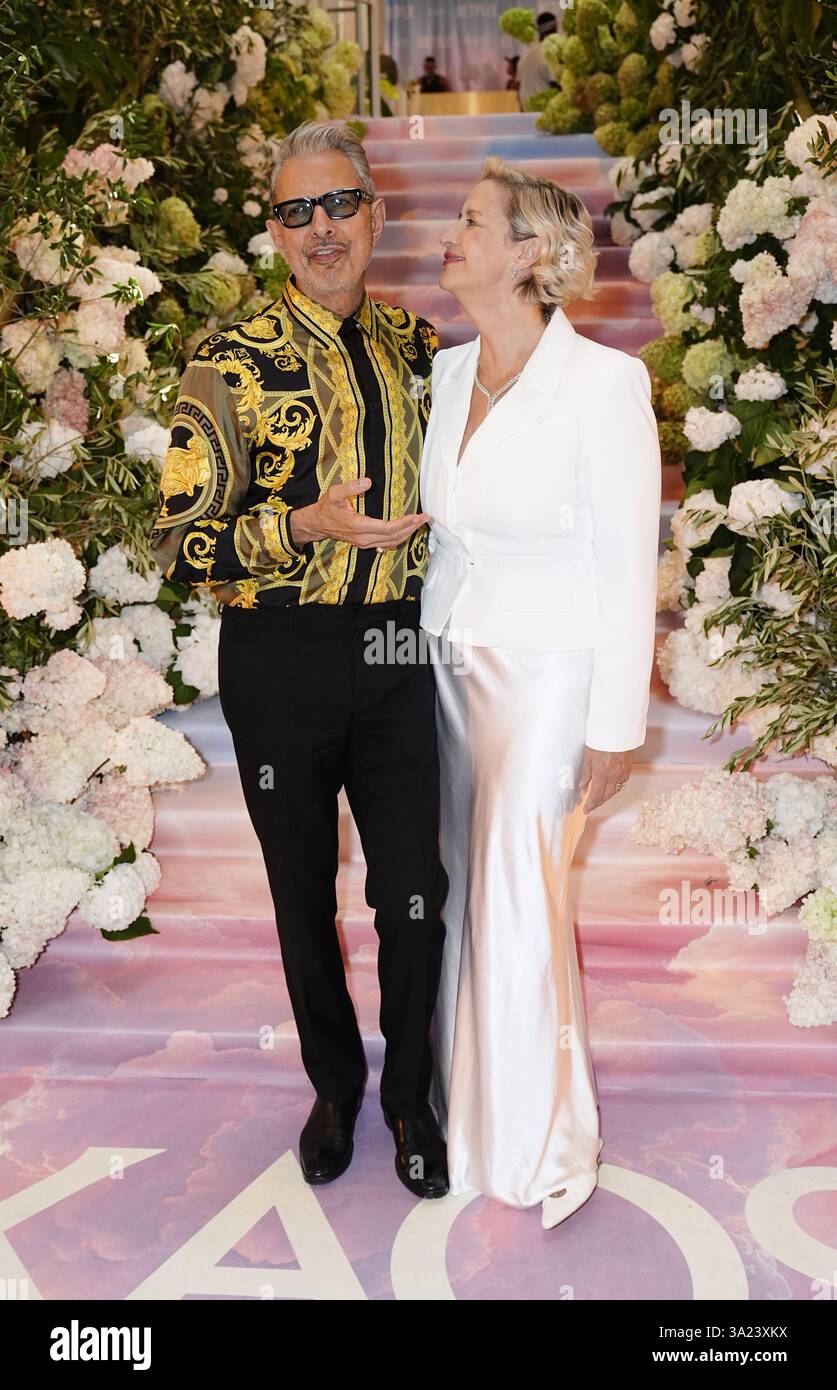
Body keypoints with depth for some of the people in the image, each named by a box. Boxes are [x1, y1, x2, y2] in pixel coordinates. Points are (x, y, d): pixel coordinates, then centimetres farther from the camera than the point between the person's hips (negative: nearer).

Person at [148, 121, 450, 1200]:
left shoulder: (415, 344, 7)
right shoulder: (234, 362, -7)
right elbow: (180, 544, -10)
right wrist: (306, 526, -24)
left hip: (398, 657, 3)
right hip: (280, 664, -2)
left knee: (415, 895, 7)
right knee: (305, 897, 14)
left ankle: (408, 1094, 32)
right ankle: (334, 1086, 39)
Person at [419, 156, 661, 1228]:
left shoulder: (606, 383, -14)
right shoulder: (447, 372, 5)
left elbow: (630, 569, -13)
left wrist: (615, 728, -13)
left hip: (548, 674, -5)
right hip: (452, 660, 6)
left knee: (520, 898, 2)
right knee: (465, 885, 13)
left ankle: (535, 1141, 26)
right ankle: (464, 1093, 34)